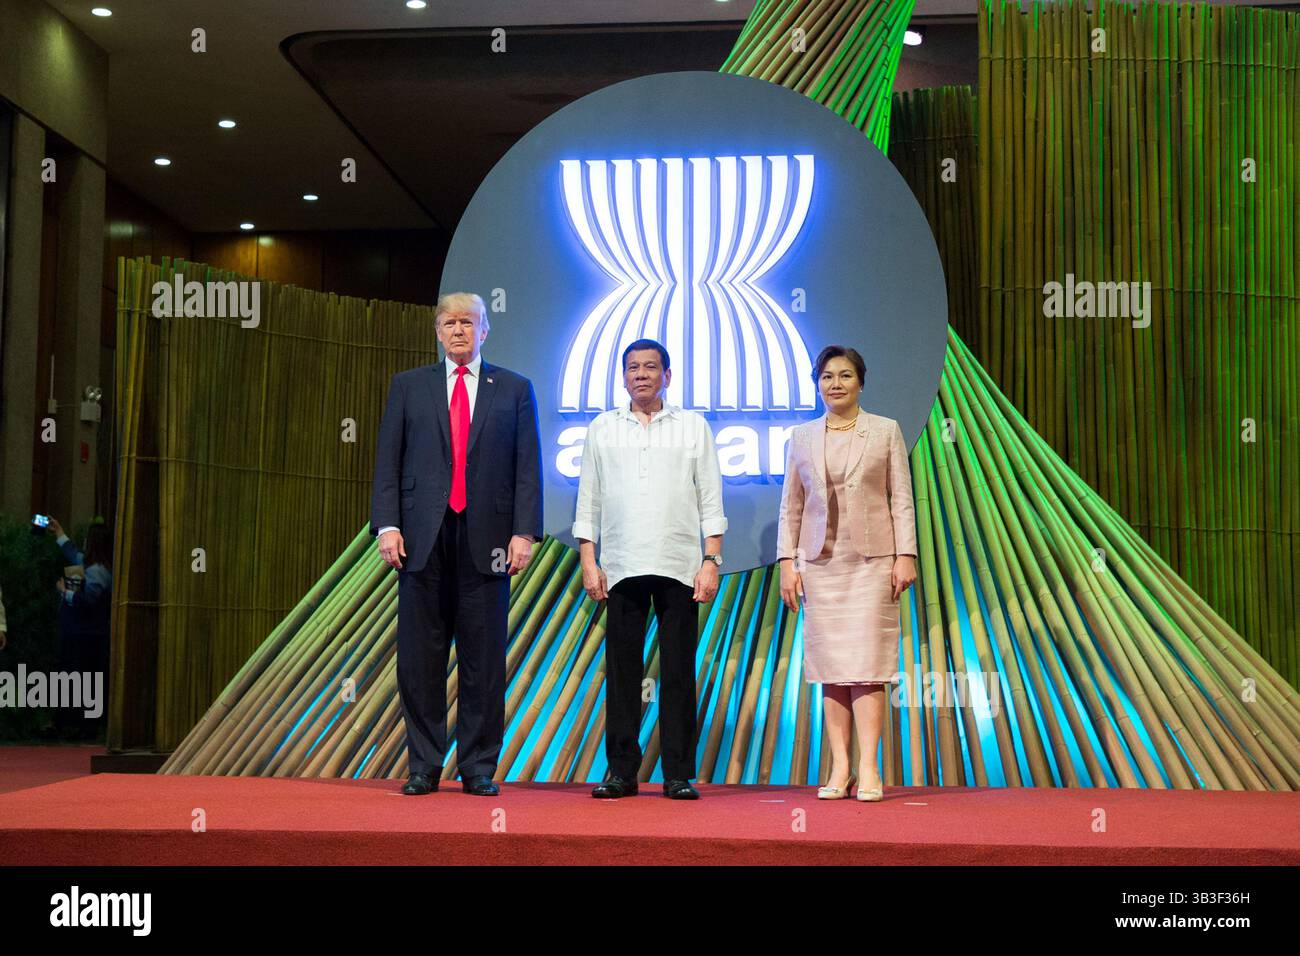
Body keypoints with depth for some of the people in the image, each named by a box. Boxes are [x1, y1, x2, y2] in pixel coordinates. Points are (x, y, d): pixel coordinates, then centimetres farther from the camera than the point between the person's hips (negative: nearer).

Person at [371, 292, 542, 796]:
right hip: (424, 535, 1)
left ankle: (479, 767, 11)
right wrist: (387, 525, -5)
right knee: (420, 657, 3)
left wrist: (524, 532, -6)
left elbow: (528, 466, 4)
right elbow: (388, 461, 7)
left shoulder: (514, 389, 10)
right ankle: (423, 766, 13)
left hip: (487, 538, -1)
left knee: (484, 658, 2)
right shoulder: (408, 386, 12)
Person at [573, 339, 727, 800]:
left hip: (679, 567, -1)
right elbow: (588, 502, 10)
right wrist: (588, 562, 2)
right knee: (621, 671, 2)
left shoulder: (694, 427, 8)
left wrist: (711, 562, -3)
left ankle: (679, 774, 7)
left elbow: (710, 502, 6)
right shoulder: (602, 428, 11)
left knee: (678, 673, 1)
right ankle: (621, 771, 10)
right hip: (621, 567, 1)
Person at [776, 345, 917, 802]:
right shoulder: (802, 437, 10)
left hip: (872, 560, -2)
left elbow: (902, 498, 2)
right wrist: (787, 562, 3)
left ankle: (868, 769, -4)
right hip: (820, 561, 2)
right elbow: (790, 506, 10)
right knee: (831, 665, 2)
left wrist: (905, 555, -6)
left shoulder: (886, 431, 5)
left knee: (867, 662, -6)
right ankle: (839, 768, 5)